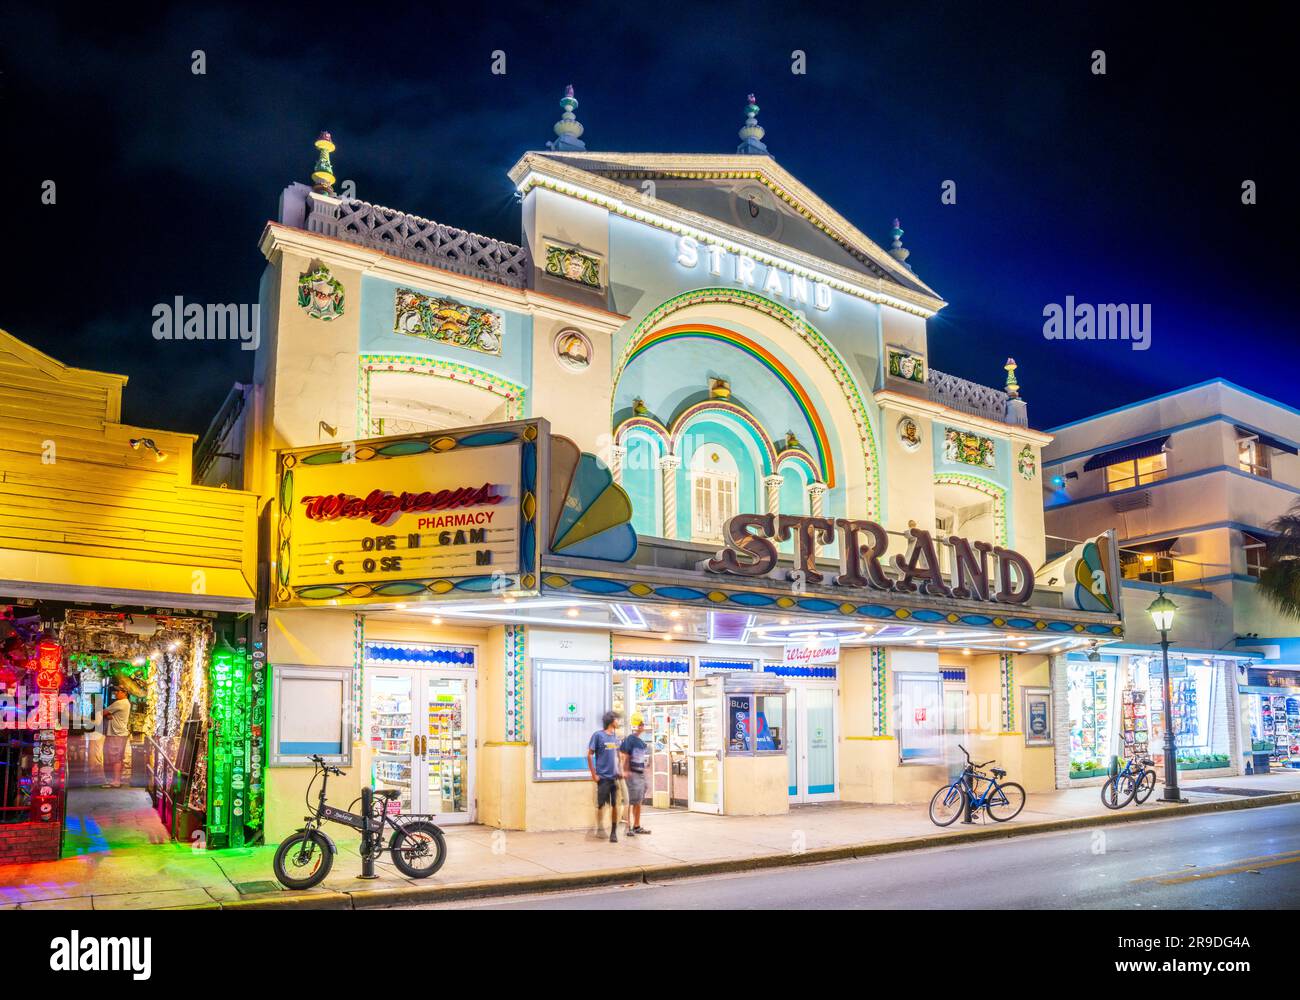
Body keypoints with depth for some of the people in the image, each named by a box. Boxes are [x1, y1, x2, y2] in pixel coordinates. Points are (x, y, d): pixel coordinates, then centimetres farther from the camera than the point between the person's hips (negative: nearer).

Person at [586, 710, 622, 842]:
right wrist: (593, 774, -9)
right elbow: (590, 755, -6)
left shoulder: (616, 736, 11)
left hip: (615, 776, 5)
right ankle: (599, 828, 19)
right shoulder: (598, 735, -7)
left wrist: (620, 771, 10)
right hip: (603, 777, -5)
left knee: (615, 805, 5)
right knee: (601, 804, 1)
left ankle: (614, 832, 14)